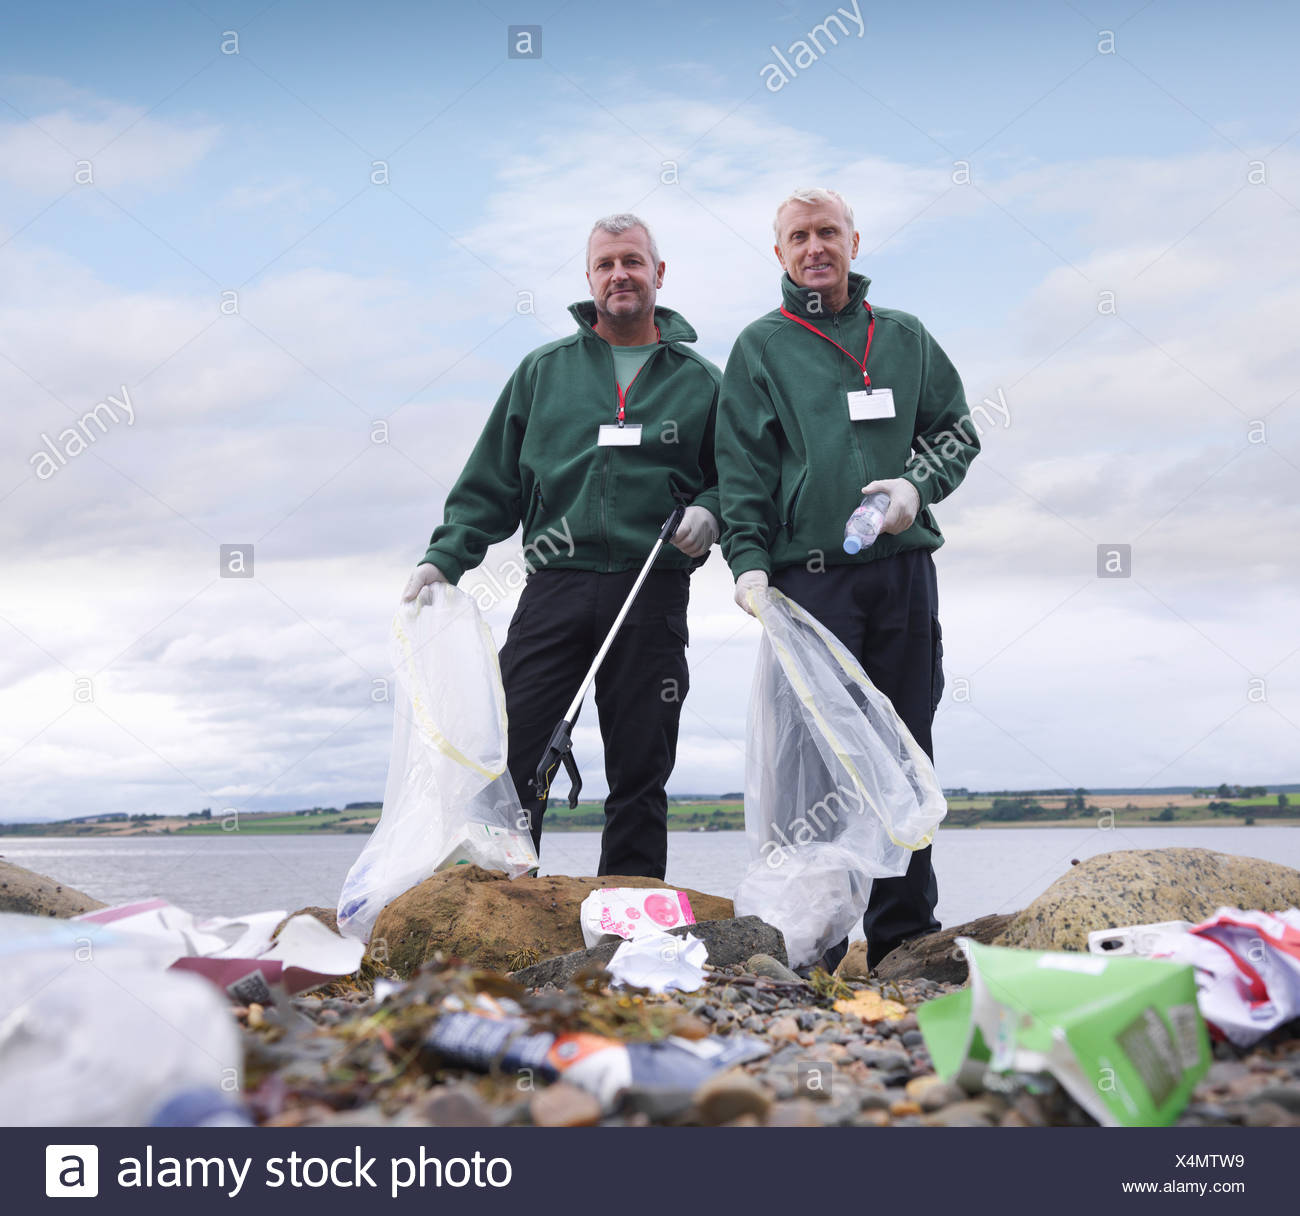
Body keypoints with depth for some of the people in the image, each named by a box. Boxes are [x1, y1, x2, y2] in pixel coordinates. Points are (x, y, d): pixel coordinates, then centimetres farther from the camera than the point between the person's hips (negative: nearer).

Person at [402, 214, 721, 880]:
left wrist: (709, 510, -5)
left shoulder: (700, 381, 13)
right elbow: (491, 482, 13)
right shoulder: (544, 370, 14)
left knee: (640, 776, 4)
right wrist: (444, 557, 1)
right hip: (554, 591, 0)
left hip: (652, 597, 0)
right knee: (511, 760, -7)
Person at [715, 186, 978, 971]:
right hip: (807, 575, -3)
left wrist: (917, 487, -2)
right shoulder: (762, 347, 8)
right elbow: (743, 468, 2)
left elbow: (957, 429, 18)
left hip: (902, 568, 3)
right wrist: (749, 561, -10)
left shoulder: (904, 337, 15)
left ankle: (904, 935, 15)